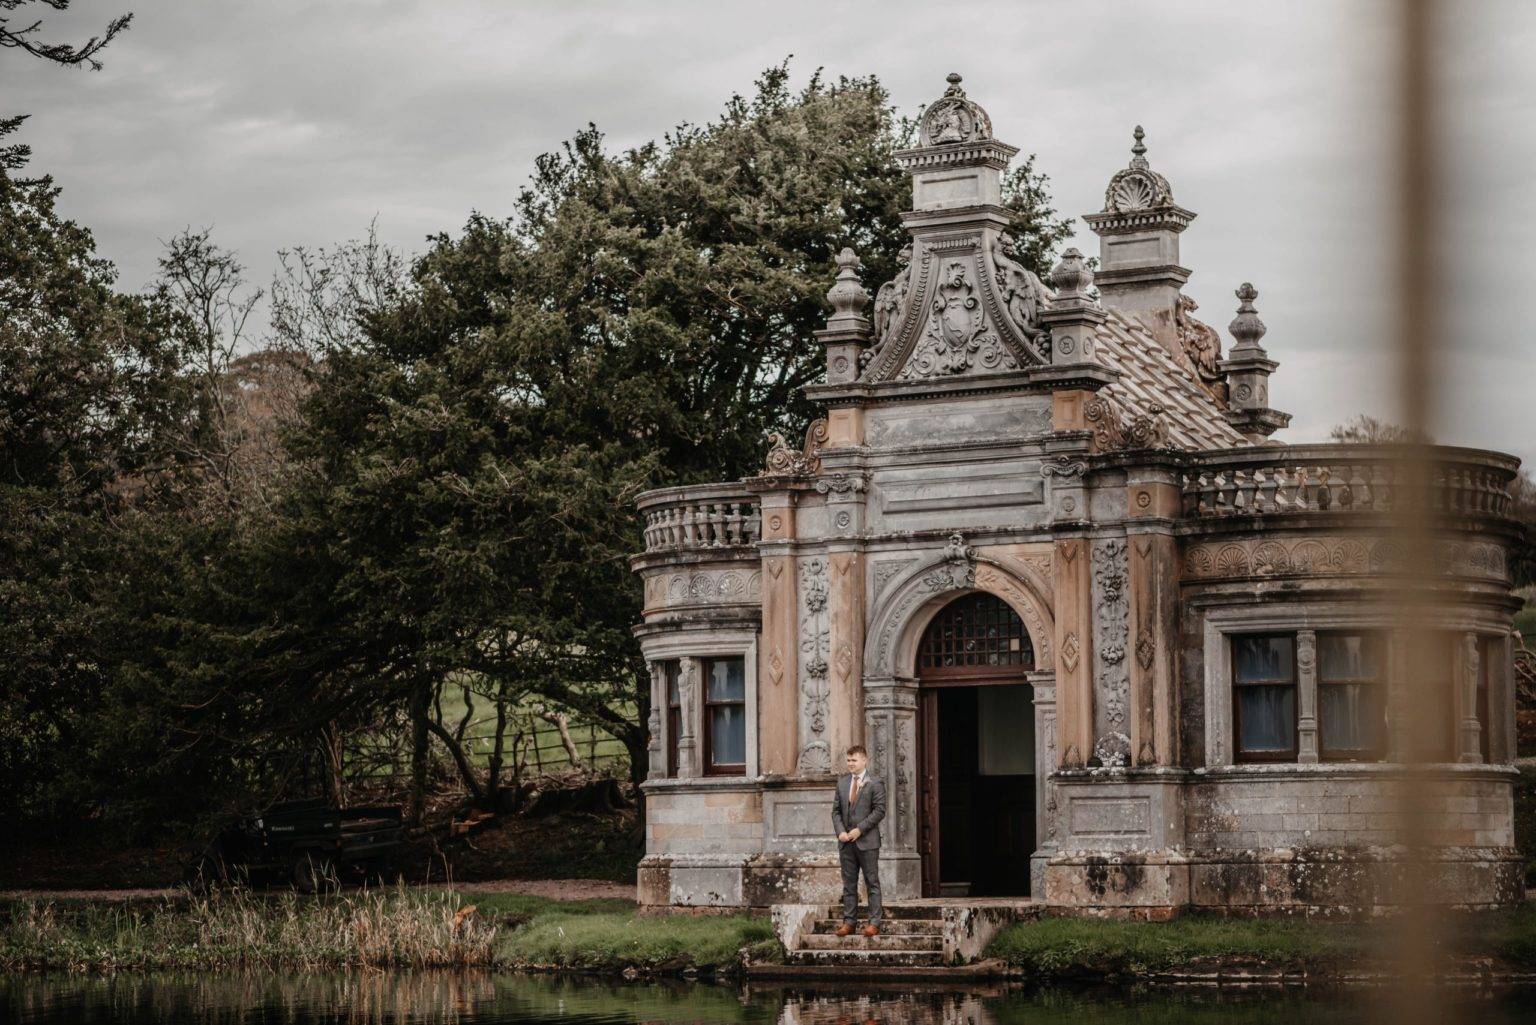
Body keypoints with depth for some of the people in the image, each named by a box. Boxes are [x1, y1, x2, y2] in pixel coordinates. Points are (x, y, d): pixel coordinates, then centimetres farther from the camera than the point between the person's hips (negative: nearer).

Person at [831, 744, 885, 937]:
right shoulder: (842, 782, 12)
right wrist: (840, 831, -4)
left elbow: (879, 811, -10)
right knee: (848, 883, 8)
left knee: (872, 883, 0)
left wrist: (859, 829, -15)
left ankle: (874, 923, 2)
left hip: (867, 841, -5)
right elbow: (836, 810, 12)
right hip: (846, 841, 5)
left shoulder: (875, 784, -5)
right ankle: (849, 922, 12)